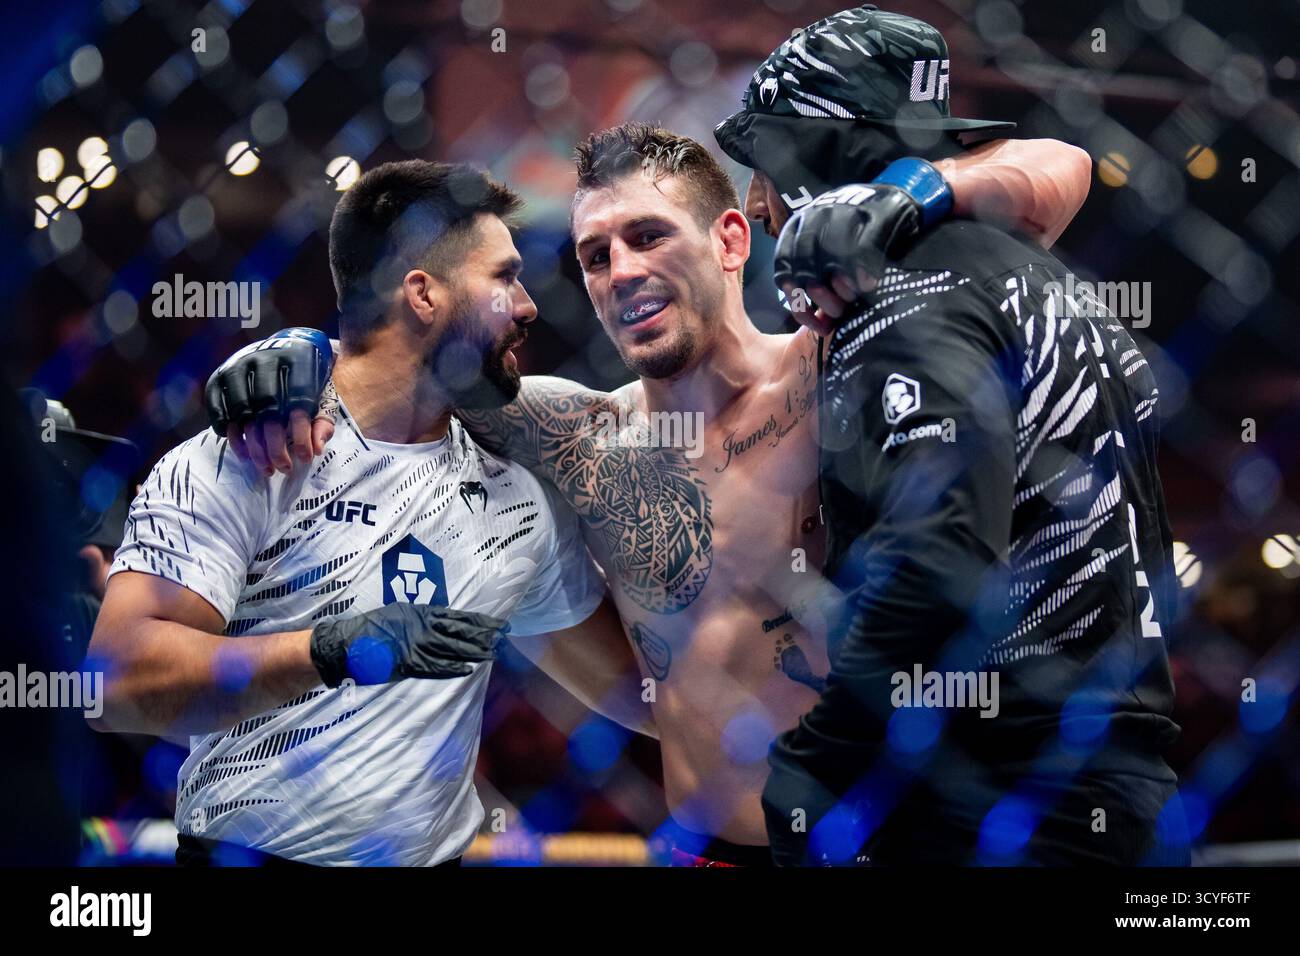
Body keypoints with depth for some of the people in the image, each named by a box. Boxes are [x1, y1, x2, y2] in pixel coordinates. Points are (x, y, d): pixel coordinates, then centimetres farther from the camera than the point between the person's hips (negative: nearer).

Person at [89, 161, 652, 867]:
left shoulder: (520, 504, 8)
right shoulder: (240, 462, -11)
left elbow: (635, 688, 19)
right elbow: (119, 681, -23)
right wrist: (336, 648, -33)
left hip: (434, 853, 4)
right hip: (251, 851, -4)